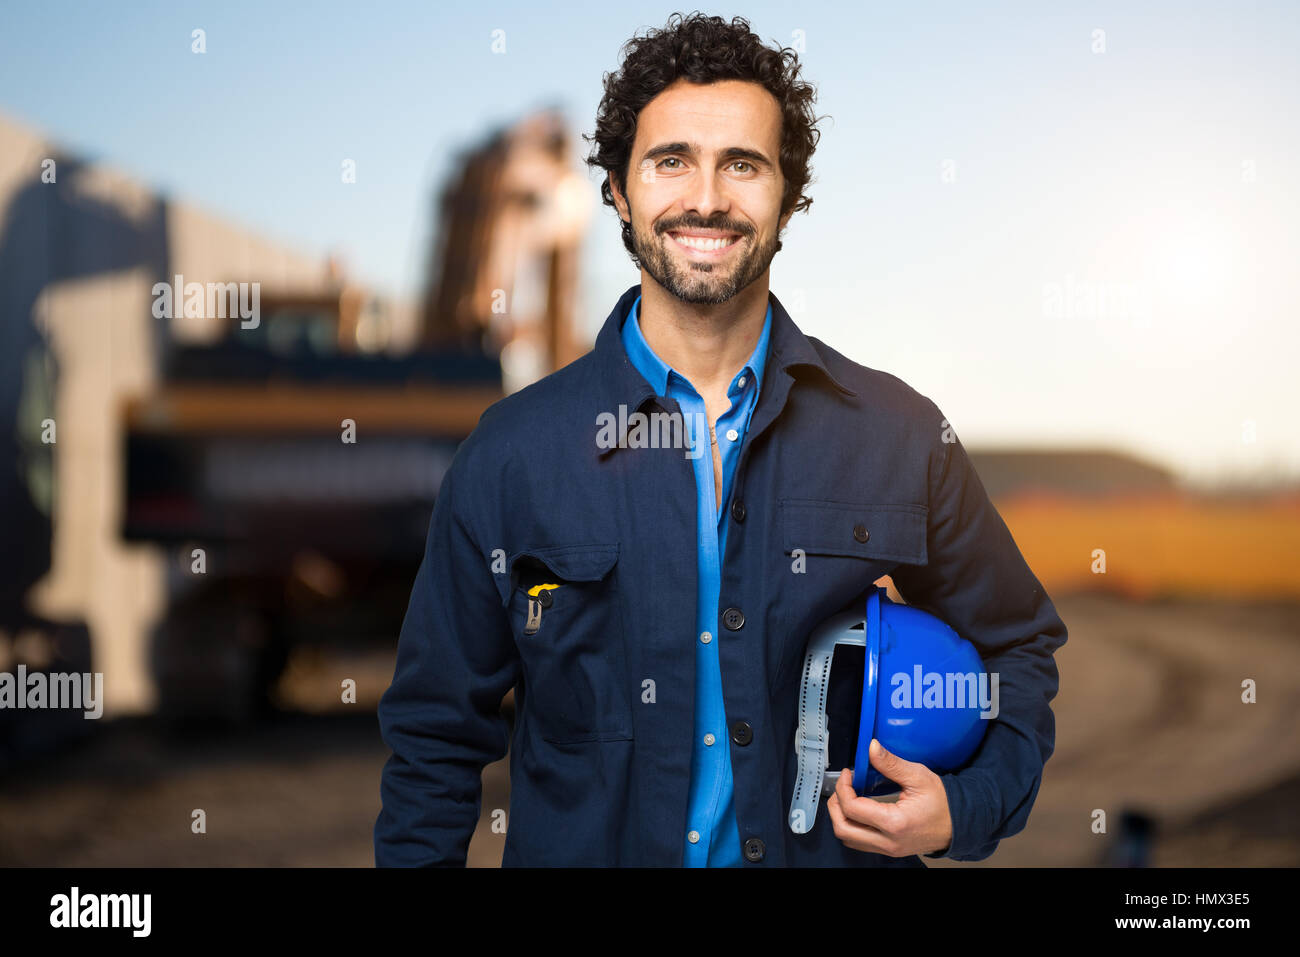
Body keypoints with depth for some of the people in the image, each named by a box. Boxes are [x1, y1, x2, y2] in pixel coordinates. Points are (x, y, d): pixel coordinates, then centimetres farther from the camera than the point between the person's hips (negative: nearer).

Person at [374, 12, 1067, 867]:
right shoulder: (513, 452, -6)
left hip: (838, 856, 1)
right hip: (581, 847, 0)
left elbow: (1019, 652, 8)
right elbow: (437, 739, 1)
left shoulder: (902, 437, -4)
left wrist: (963, 810, -8)